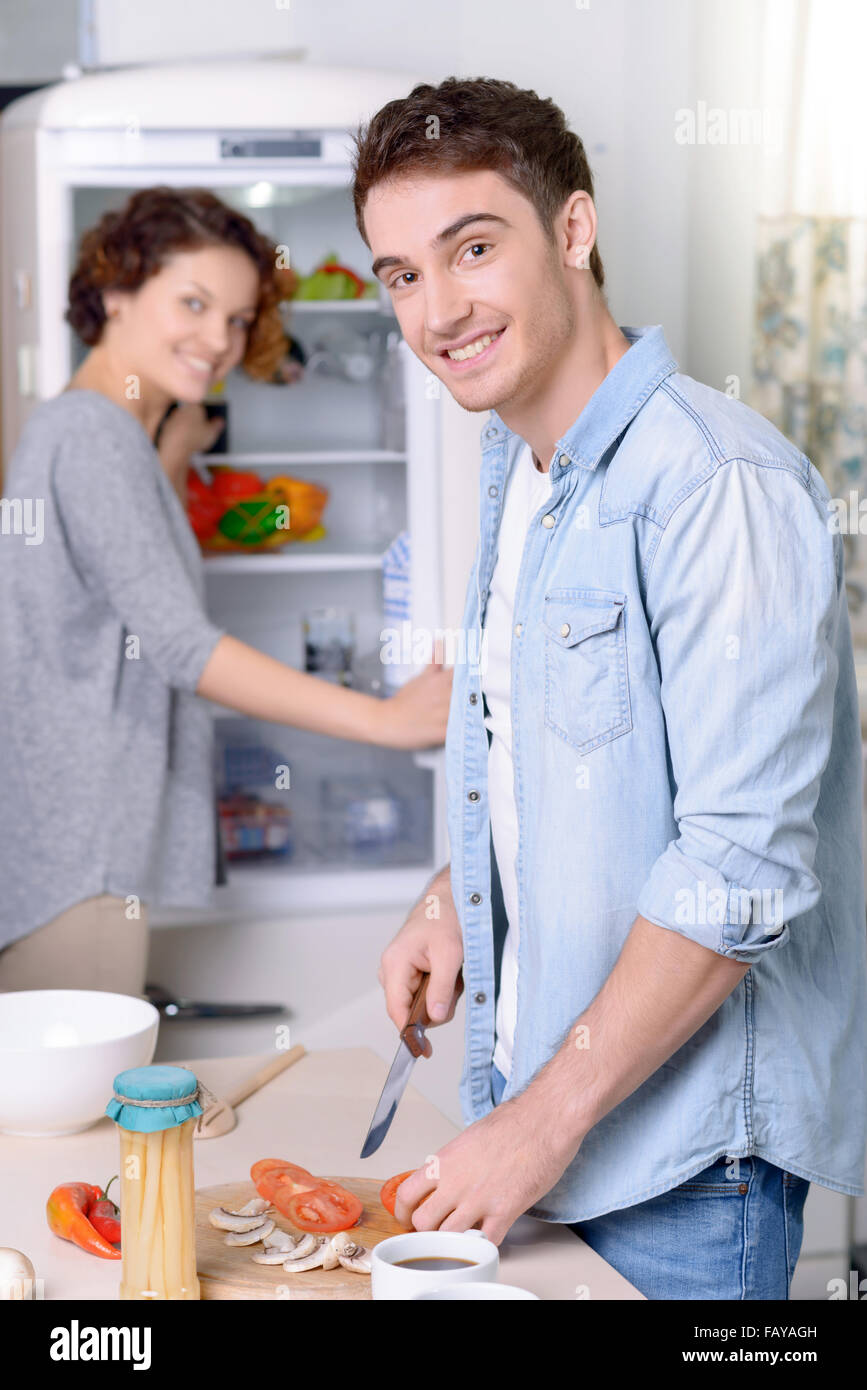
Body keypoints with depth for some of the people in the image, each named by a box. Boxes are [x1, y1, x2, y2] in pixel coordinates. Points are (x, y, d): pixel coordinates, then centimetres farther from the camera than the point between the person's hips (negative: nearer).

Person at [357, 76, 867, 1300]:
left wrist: (548, 1119, -20)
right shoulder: (517, 473, 8)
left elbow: (742, 872, -24)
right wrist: (455, 898, 5)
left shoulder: (718, 484, -21)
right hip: (537, 1107, 8)